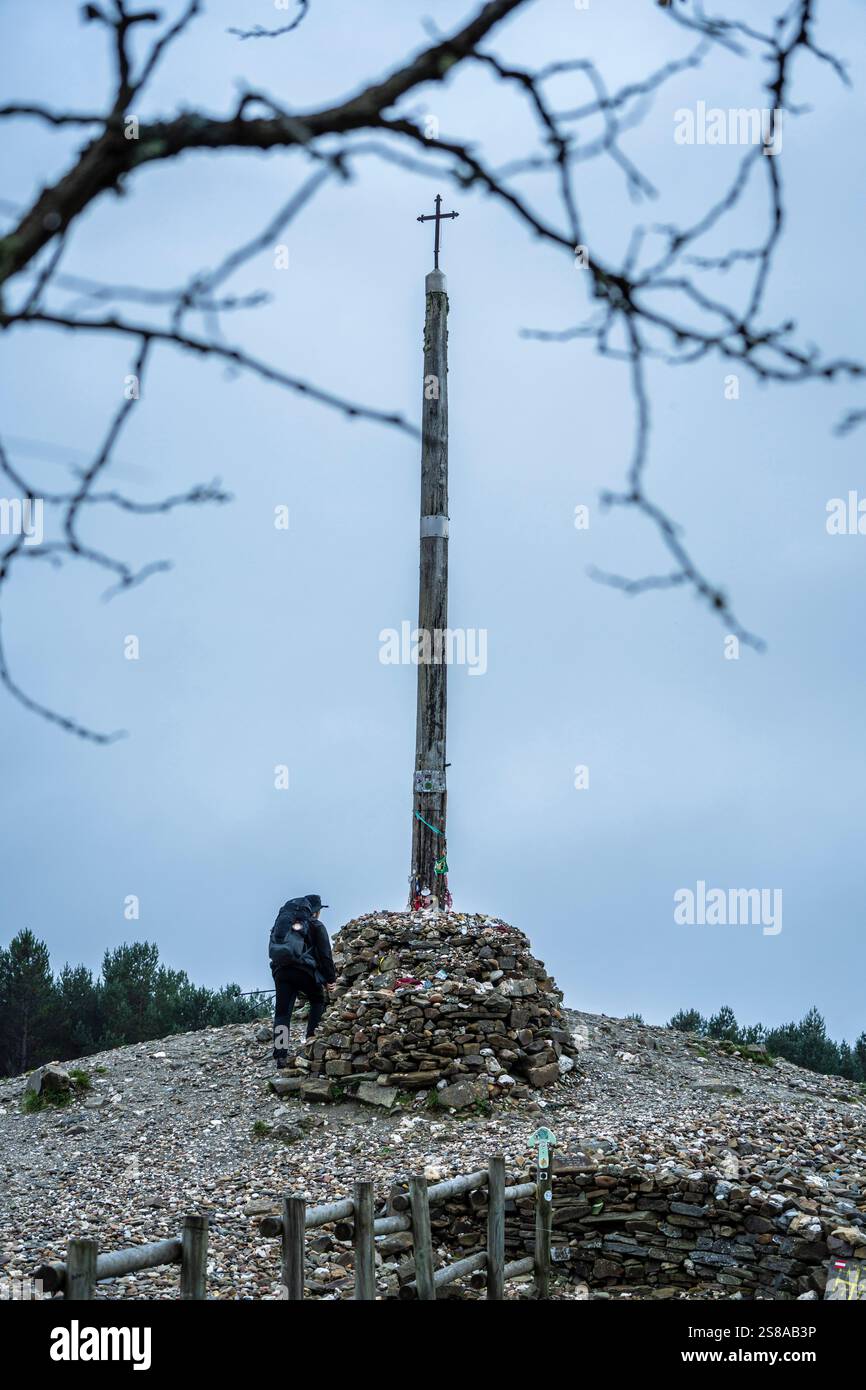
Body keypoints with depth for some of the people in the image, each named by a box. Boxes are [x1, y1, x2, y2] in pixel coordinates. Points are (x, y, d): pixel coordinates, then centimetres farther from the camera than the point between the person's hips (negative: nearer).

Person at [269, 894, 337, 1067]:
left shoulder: (282, 921, 25)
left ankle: (280, 1056, -11)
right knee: (318, 1001, 21)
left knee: (282, 1012, 2)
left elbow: (274, 948, 21)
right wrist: (329, 979, 11)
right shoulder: (315, 926, 10)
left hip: (280, 970, 3)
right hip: (304, 970, -3)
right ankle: (312, 1039, 6)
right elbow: (325, 955, 5)